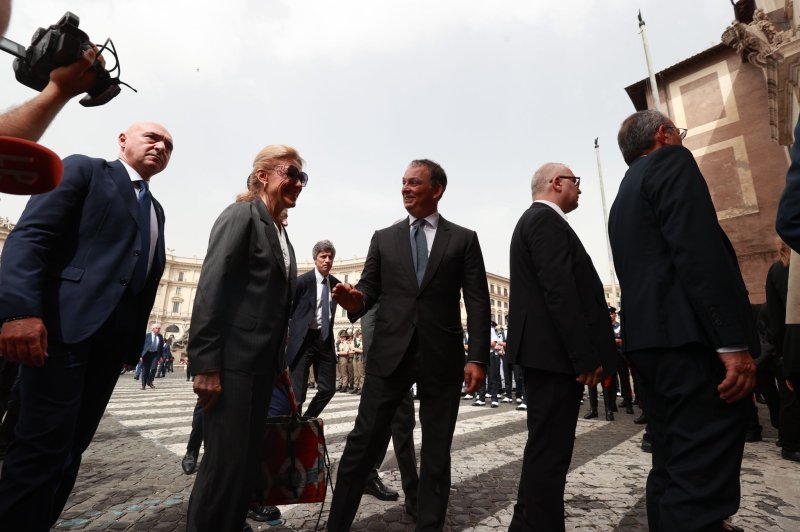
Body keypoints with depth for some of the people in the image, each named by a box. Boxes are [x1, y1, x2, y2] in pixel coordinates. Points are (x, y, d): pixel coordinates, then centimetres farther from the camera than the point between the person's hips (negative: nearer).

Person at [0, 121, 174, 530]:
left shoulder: (156, 211, 22)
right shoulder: (84, 170, 5)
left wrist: (134, 342, 13)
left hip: (115, 336, 6)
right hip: (65, 324, -6)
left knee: (70, 447, 12)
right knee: (44, 445, -5)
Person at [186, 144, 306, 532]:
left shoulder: (281, 234, 16)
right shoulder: (242, 215, -6)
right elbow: (210, 288, -16)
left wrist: (280, 364, 16)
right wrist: (206, 364, -21)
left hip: (262, 363, 8)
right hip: (232, 360, -8)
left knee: (248, 459, 17)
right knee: (225, 460, 0)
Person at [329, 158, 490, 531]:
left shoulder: (463, 239, 6)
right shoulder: (383, 238, 11)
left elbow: (478, 302, 0)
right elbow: (370, 287, 9)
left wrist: (478, 357, -7)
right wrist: (356, 300, -15)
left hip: (442, 357, 0)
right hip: (390, 353, 1)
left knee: (437, 451, 13)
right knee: (363, 442, 6)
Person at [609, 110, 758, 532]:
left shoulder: (623, 197, 25)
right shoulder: (671, 161, 0)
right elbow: (699, 251, -15)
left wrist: (644, 343, 23)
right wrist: (734, 341, -19)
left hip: (650, 339, 9)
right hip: (691, 337, -9)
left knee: (671, 469, 16)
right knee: (702, 479, -6)